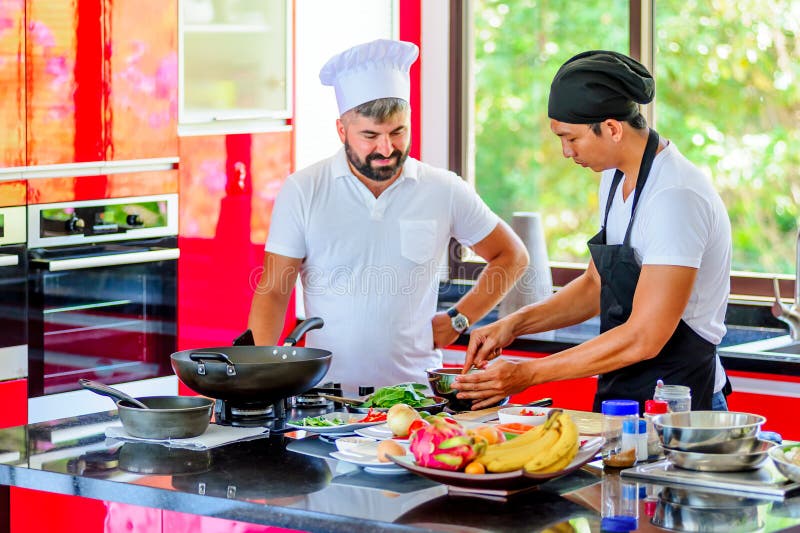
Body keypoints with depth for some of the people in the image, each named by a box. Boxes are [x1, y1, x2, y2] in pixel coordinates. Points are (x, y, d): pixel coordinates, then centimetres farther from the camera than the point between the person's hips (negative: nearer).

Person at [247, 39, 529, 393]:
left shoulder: (444, 191, 5)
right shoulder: (302, 192, 2)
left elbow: (512, 257, 19)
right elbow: (273, 293, 3)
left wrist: (457, 320, 9)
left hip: (413, 387, 1)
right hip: (326, 390, -1)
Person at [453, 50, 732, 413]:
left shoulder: (675, 197, -20)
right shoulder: (615, 177, 9)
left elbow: (643, 339, -22)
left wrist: (529, 374, -18)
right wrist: (516, 324, 6)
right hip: (620, 401, 8)